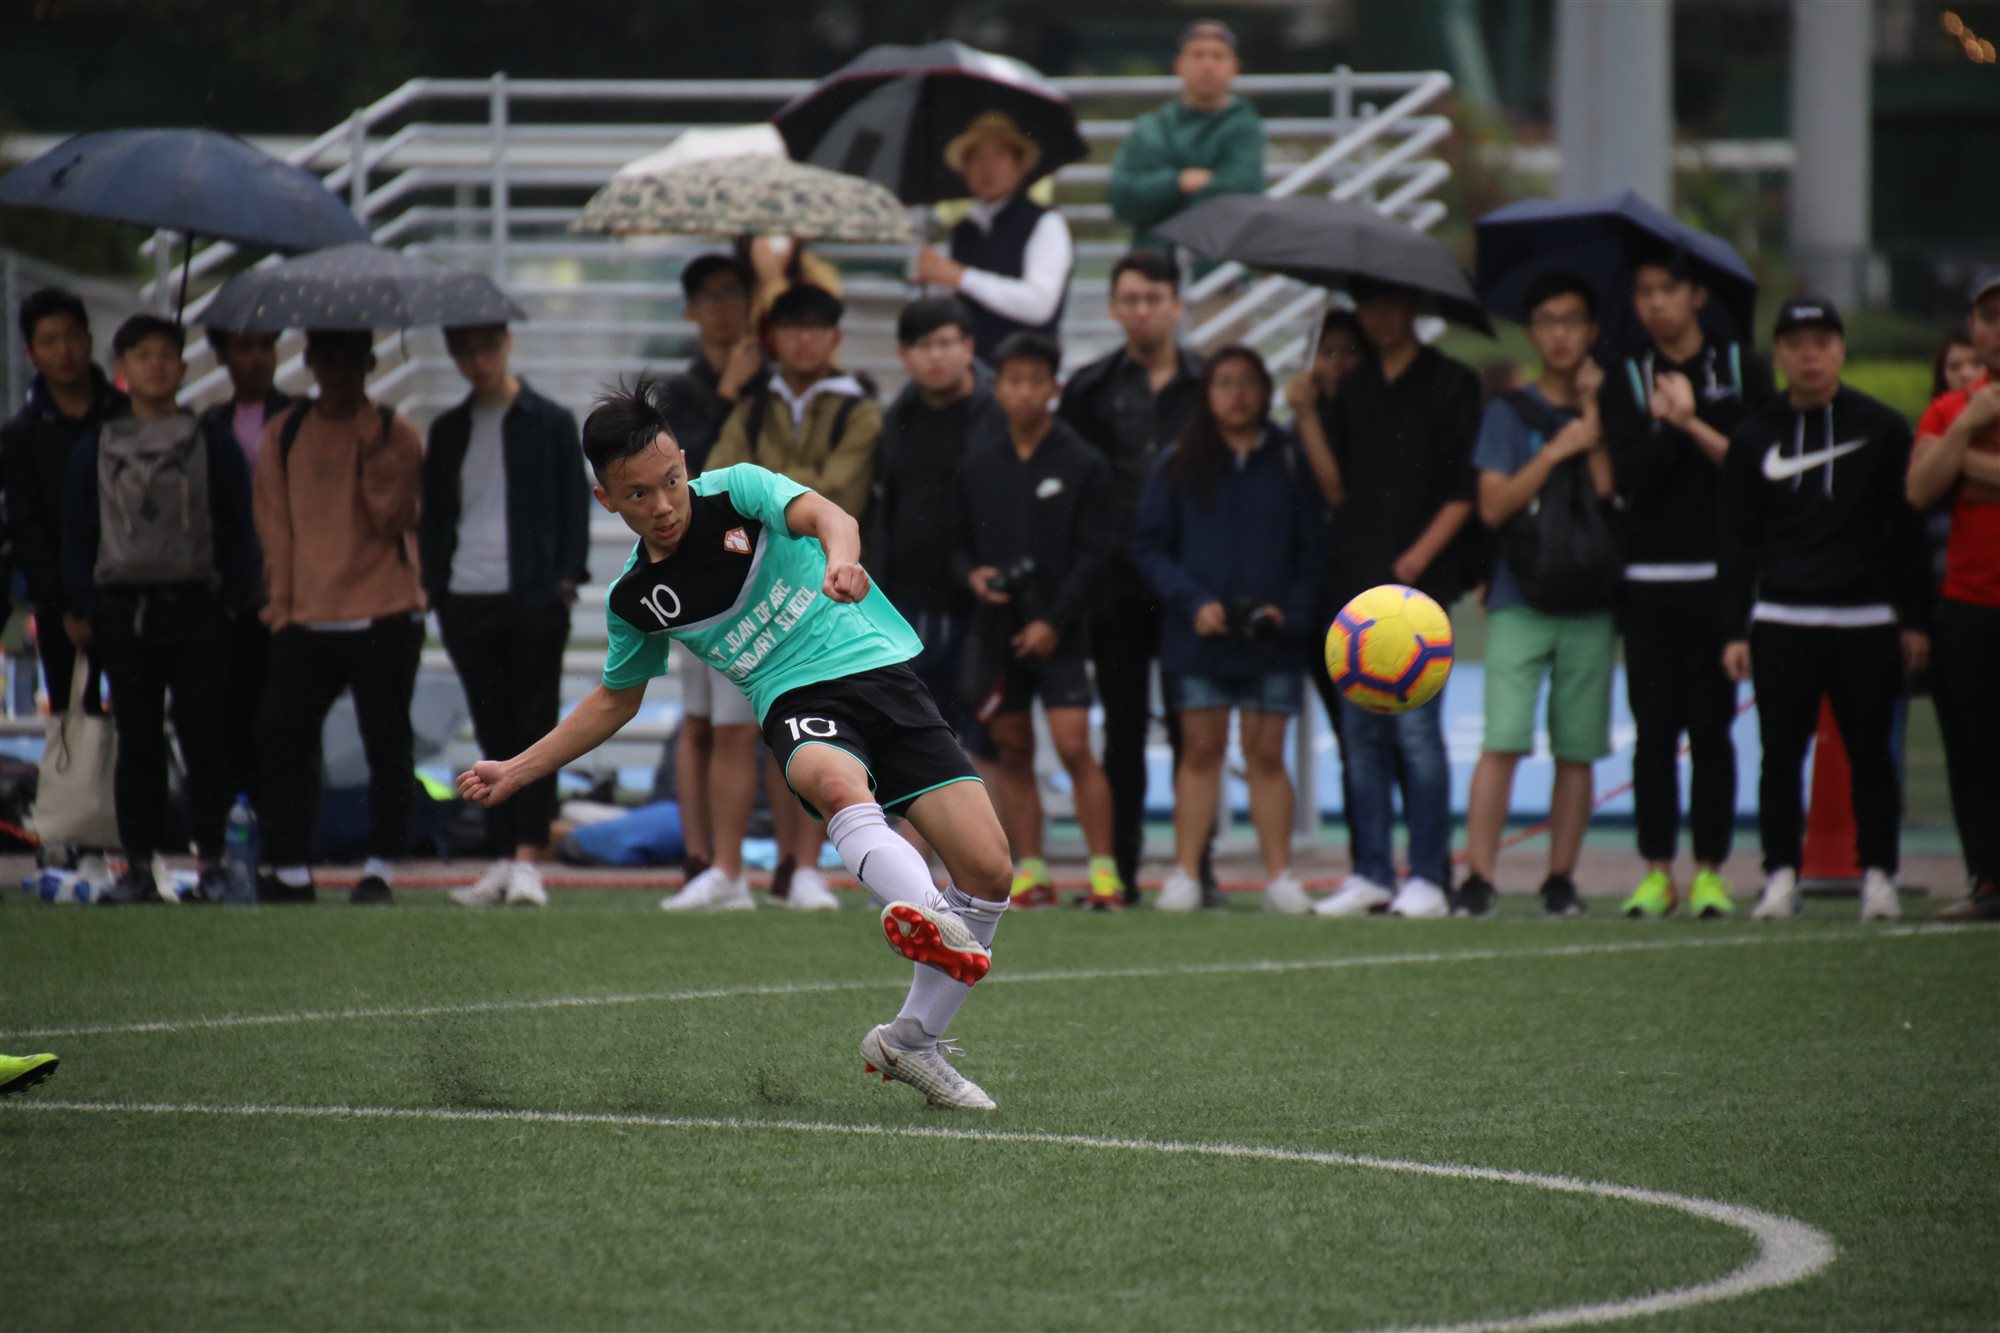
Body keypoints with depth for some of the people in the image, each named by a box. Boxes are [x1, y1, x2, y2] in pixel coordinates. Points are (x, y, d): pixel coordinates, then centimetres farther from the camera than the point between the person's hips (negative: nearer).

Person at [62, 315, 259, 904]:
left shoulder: (213, 446, 5)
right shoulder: (95, 450, 9)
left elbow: (237, 529, 5)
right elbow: (77, 534, 10)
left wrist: (235, 601, -3)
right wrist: (82, 607, 1)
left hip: (194, 607, -2)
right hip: (123, 608, 2)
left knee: (202, 738, -3)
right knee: (136, 742, 4)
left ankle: (210, 861, 2)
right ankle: (138, 866, 7)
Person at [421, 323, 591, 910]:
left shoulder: (550, 422, 4)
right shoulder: (449, 432, 14)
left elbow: (575, 507, 3)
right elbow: (432, 516, 16)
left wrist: (567, 579, -7)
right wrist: (434, 588, 4)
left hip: (535, 600, -3)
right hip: (467, 602, 3)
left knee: (534, 728, -6)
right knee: (494, 735, 5)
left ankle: (527, 860, -9)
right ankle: (501, 861, 6)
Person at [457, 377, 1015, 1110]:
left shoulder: (738, 489, 1)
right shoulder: (634, 601, 8)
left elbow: (823, 514, -17)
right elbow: (616, 699, 25)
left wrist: (840, 558, -41)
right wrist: (517, 772, 19)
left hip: (879, 670, 0)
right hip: (799, 702, 0)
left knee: (987, 868, -13)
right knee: (839, 784, -39)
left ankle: (911, 1042, 3)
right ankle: (925, 915, -69)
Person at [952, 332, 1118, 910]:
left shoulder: (1083, 466, -2)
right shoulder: (978, 466, 9)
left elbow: (1092, 554, -4)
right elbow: (961, 542, 16)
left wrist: (1055, 621, -11)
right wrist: (972, 575, -6)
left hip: (1058, 632, -4)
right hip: (997, 630, 4)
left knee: (1074, 745, -12)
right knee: (1013, 753, 5)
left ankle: (1103, 870, -9)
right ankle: (1030, 871, 10)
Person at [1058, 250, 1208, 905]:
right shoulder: (1090, 390, 8)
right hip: (1116, 587, 1)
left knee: (1191, 729, -1)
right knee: (1123, 730, 4)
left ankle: (1198, 864, 4)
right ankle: (1121, 868, 8)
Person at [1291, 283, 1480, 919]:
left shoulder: (1450, 383, 2)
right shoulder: (1348, 390, 16)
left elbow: (1465, 490, -2)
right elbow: (1337, 489, 10)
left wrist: (1415, 560, -12)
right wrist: (1307, 418, 0)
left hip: (1419, 581, -5)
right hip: (1353, 583, 5)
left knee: (1415, 726, -10)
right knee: (1360, 733, 4)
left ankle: (1427, 878, -7)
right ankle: (1371, 874, 8)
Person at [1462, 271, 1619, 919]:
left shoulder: (1609, 414, 11)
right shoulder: (1508, 413, 7)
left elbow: (1612, 495, -3)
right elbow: (1493, 506, -2)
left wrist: (1592, 417, -5)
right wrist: (1555, 453, -8)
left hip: (1591, 603, 2)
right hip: (1519, 602, -2)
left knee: (1577, 749, 2)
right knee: (1502, 741, -12)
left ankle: (1561, 879, 9)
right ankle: (1478, 877, -14)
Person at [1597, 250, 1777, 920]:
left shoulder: (1742, 370, 7)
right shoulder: (1625, 383, 8)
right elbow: (1633, 480, -4)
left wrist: (1689, 424, -8)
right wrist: (1673, 426, -13)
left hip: (1720, 573, -1)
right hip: (1648, 580, 1)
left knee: (1711, 727, -1)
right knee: (1654, 729, -1)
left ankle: (1710, 870, 4)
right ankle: (1656, 871, 3)